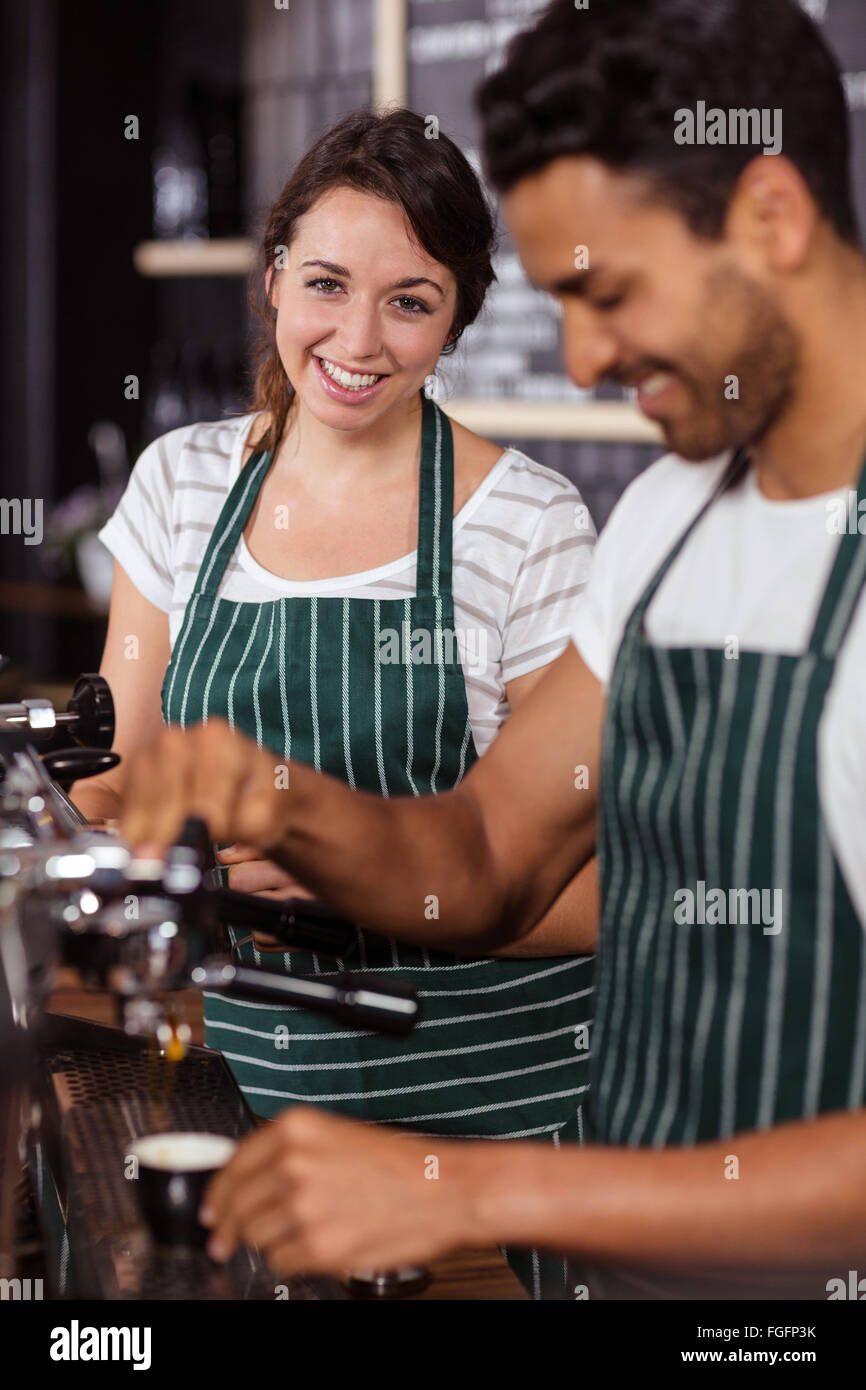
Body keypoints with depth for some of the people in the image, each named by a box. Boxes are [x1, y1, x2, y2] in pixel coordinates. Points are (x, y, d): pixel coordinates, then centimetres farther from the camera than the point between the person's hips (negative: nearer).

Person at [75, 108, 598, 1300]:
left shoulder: (531, 525, -10)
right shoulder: (183, 482, 3)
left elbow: (584, 889, -10)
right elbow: (116, 787, 11)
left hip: (476, 1101, -3)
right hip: (235, 1065, 4)